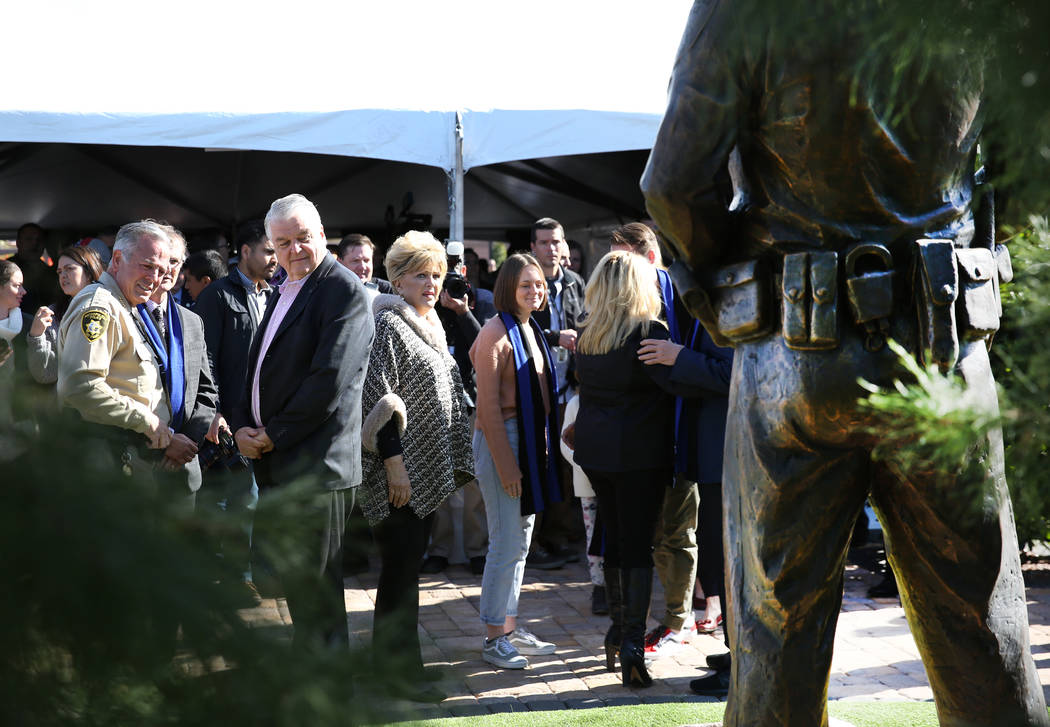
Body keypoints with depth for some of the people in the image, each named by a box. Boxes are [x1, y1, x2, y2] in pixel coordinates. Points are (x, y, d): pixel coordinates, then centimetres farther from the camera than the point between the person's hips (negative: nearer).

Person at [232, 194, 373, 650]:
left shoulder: (343, 290, -11)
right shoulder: (283, 294, 18)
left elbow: (330, 381, -19)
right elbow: (259, 369, 20)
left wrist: (274, 435, -14)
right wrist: (242, 427, 2)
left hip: (315, 466, -9)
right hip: (276, 465, 9)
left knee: (314, 591, -4)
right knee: (287, 576, 16)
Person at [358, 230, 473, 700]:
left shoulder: (430, 327, 17)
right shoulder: (388, 325, -11)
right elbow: (380, 398, -17)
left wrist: (454, 464, 20)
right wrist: (393, 462, -22)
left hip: (427, 471, 9)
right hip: (400, 472, -9)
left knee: (406, 565, 13)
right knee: (402, 566, -6)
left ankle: (390, 658, 21)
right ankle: (400, 670, -1)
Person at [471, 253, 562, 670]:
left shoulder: (532, 330, 12)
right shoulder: (496, 334, -14)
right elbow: (488, 405, -17)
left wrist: (544, 445, 10)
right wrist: (505, 462, -19)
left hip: (532, 441, 9)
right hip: (502, 440, -9)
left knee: (521, 541, 14)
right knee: (506, 544, -6)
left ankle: (509, 627, 23)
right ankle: (494, 639, 1)